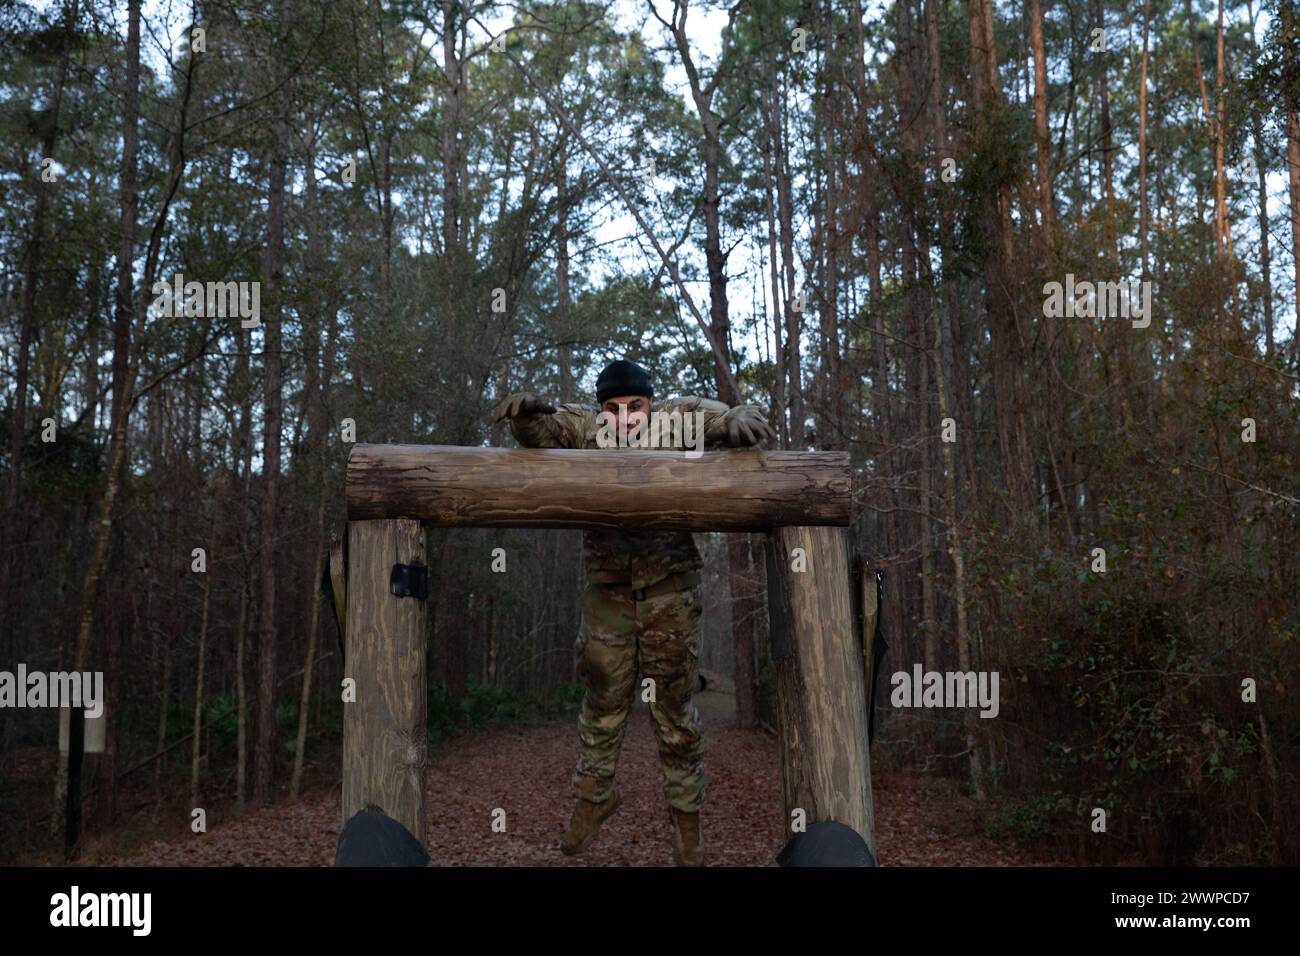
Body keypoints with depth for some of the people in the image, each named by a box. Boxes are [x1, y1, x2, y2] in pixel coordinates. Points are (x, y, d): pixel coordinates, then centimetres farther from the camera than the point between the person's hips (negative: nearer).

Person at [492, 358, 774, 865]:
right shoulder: (585, 428, -5)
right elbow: (537, 433, -12)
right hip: (607, 589, 2)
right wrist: (525, 410, -36)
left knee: (674, 708, 7)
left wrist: (744, 421, -37)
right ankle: (594, 795, 34)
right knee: (602, 700, 14)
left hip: (670, 589, -2)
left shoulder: (680, 419, -9)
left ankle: (686, 811, 22)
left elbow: (738, 421, -11)